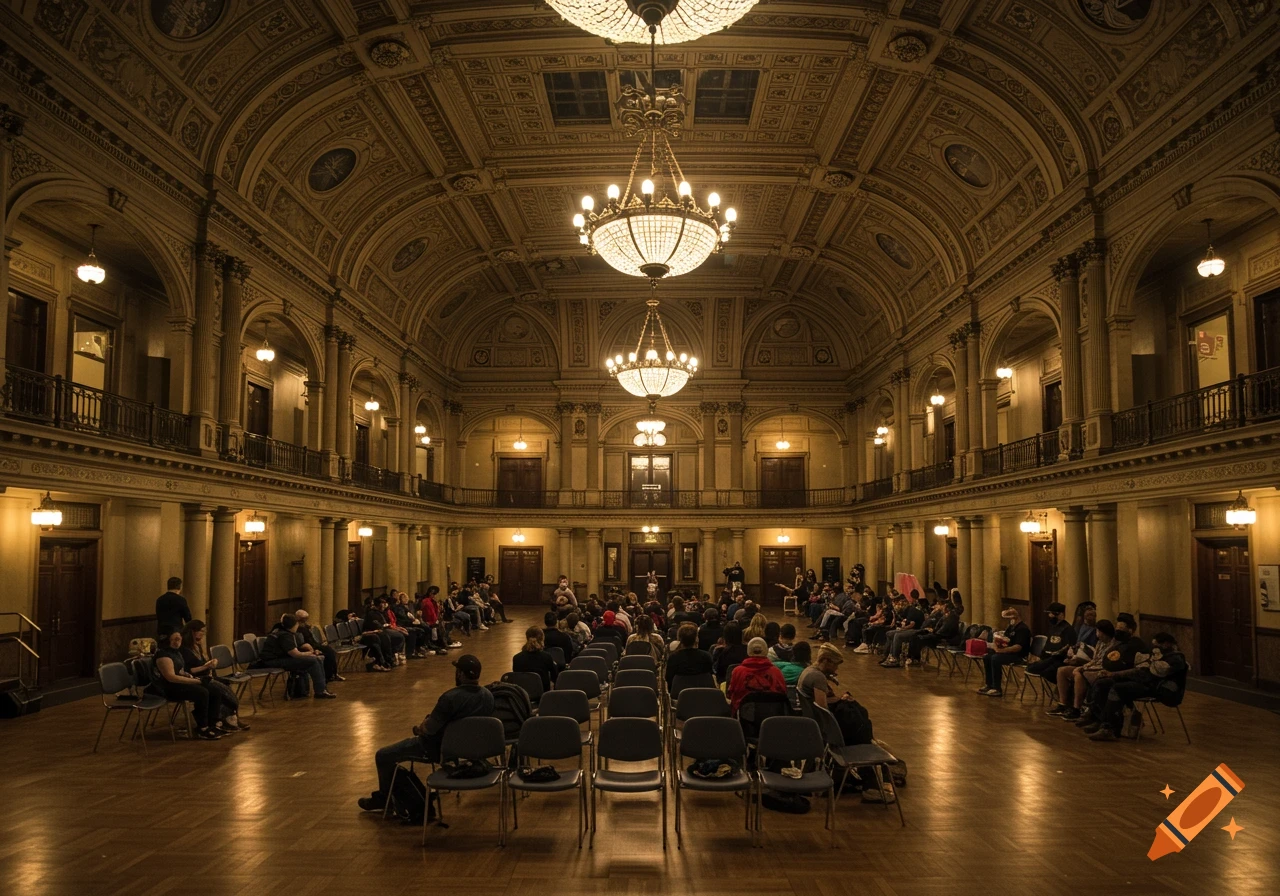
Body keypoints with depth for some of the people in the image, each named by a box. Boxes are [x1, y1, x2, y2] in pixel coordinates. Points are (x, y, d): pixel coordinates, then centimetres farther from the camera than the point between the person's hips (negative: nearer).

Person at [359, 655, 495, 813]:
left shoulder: (450, 697, -30)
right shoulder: (488, 695, -7)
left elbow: (428, 729, -22)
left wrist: (418, 729, 2)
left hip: (442, 748, -8)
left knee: (383, 756, 8)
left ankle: (384, 799, 28)